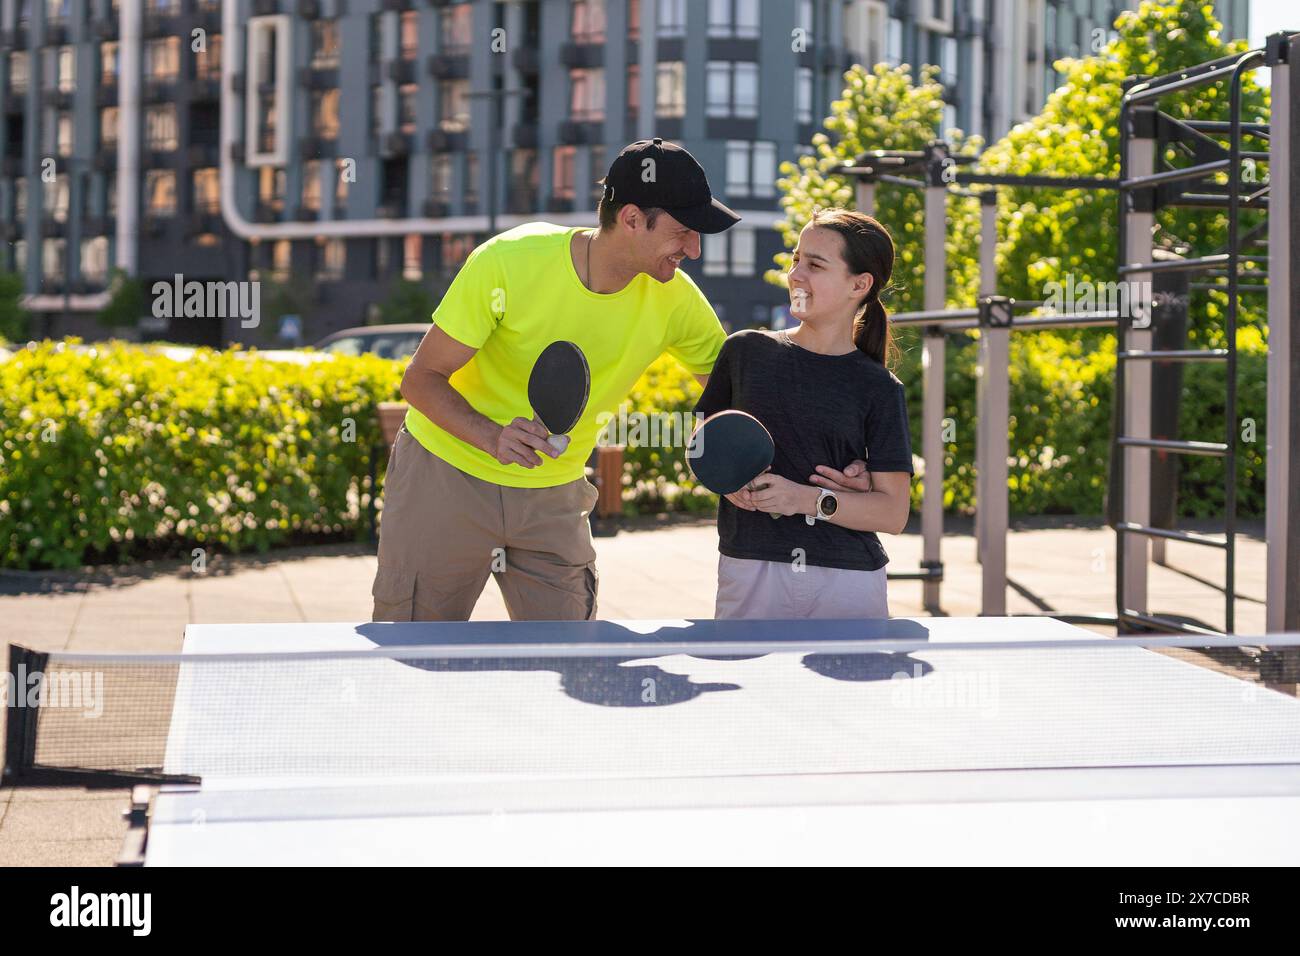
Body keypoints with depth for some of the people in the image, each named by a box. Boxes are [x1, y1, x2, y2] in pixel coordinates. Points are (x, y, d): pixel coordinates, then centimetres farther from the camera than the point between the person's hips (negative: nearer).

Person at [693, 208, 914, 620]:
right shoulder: (745, 351, 6)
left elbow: (893, 513, -3)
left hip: (848, 583, -1)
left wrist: (808, 500, -17)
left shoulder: (879, 389, 0)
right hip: (749, 571, 1)